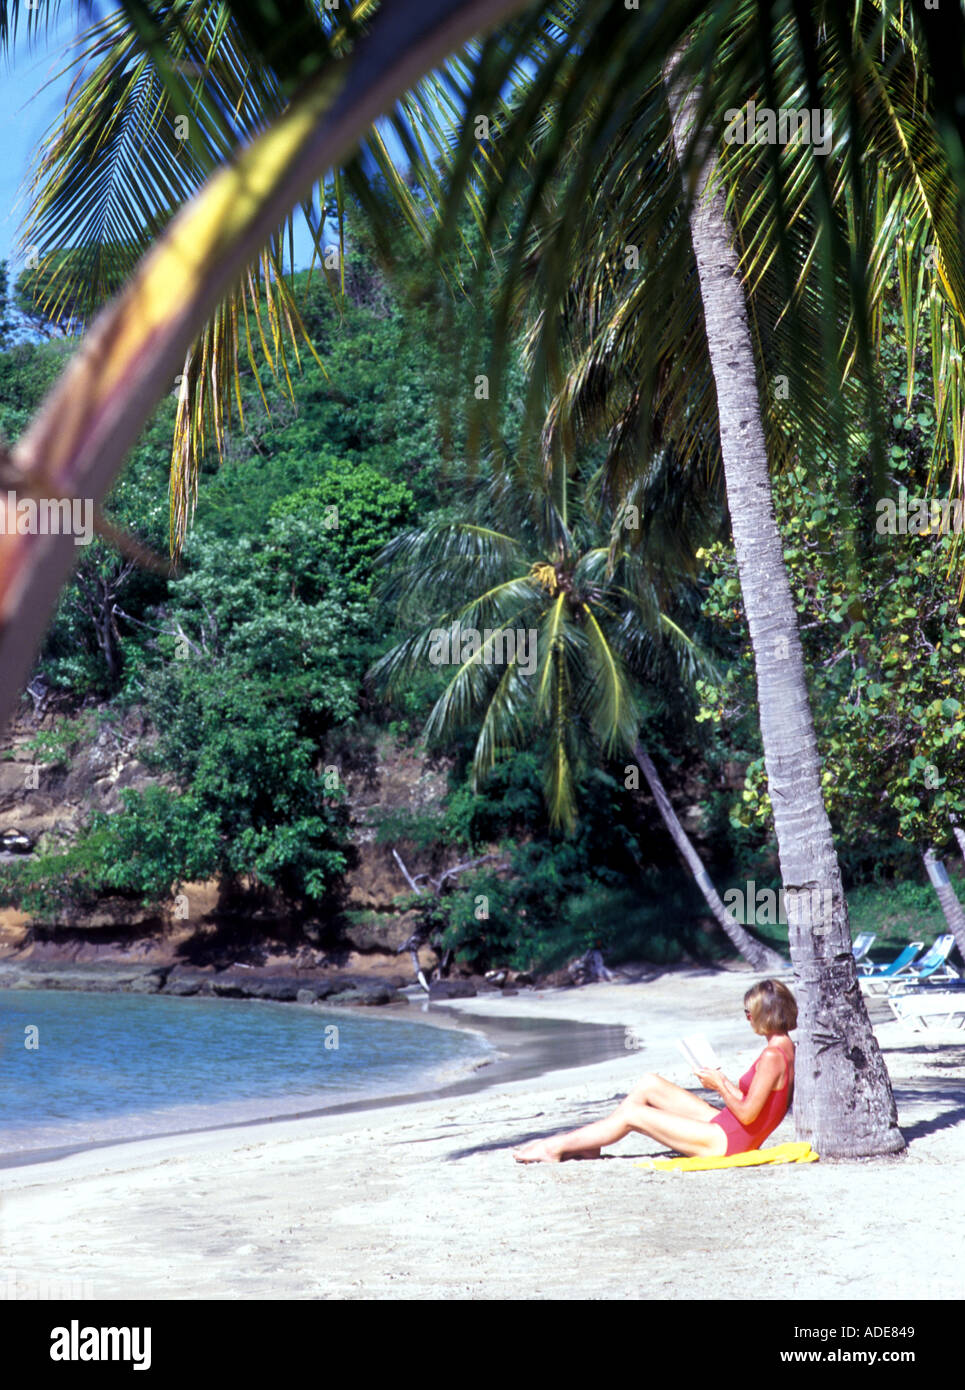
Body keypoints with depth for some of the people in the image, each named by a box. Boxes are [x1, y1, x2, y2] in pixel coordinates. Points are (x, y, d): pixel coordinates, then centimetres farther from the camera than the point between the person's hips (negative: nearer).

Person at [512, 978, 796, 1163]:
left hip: (726, 1140, -10)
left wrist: (719, 1085, -13)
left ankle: (555, 1148, 11)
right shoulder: (786, 1047, 6)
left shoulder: (772, 1057, -24)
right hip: (725, 1125, 10)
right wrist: (724, 1082, 4)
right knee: (648, 1085, 12)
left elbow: (747, 1114, -26)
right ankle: (587, 1143, 20)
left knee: (631, 1115, -2)